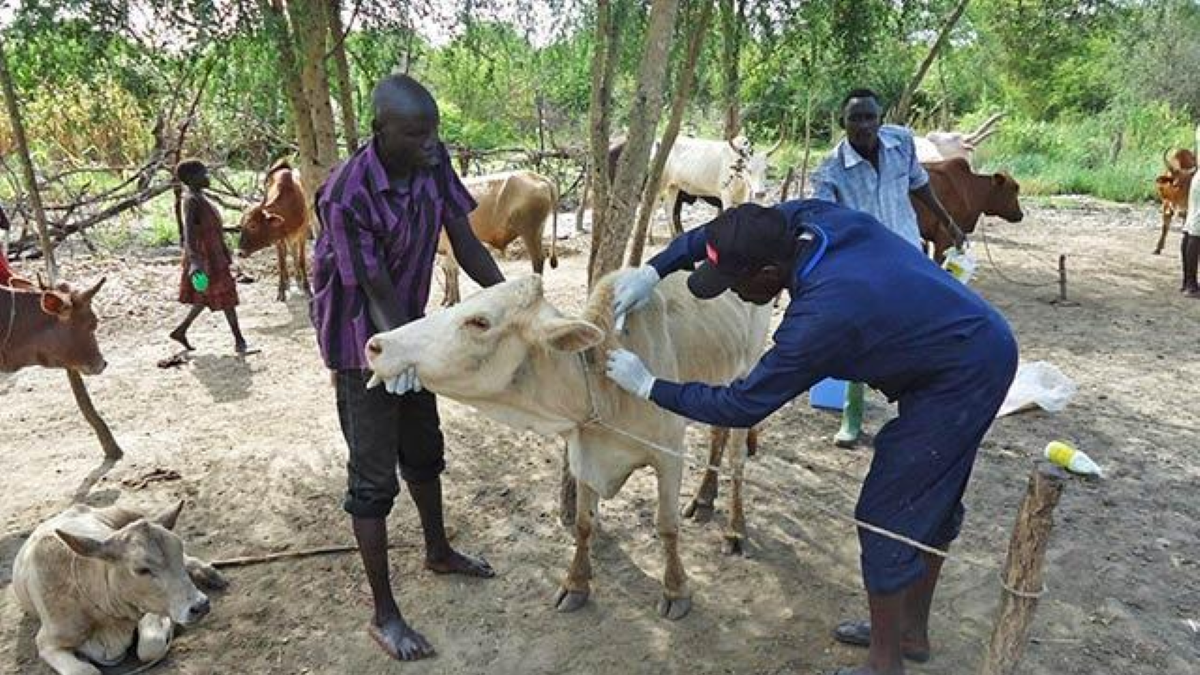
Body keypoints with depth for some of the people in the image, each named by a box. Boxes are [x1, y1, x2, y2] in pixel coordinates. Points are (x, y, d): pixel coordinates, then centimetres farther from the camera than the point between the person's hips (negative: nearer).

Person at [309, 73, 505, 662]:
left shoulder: (434, 161, -12)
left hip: (411, 328, 7)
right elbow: (379, 294, -27)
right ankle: (384, 615, 17)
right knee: (374, 477, 2)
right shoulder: (347, 197, -30)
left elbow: (464, 242, -6)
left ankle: (438, 552, 46)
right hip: (365, 346, -7)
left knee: (424, 449, 23)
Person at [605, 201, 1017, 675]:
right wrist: (651, 271, -4)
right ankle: (912, 631, 40)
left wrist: (648, 386, -12)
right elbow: (719, 235, 5)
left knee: (887, 520, 1)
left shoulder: (821, 318, -32)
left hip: (959, 383, -9)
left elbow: (741, 406, -21)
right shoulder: (809, 217, -11)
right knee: (931, 505, 21)